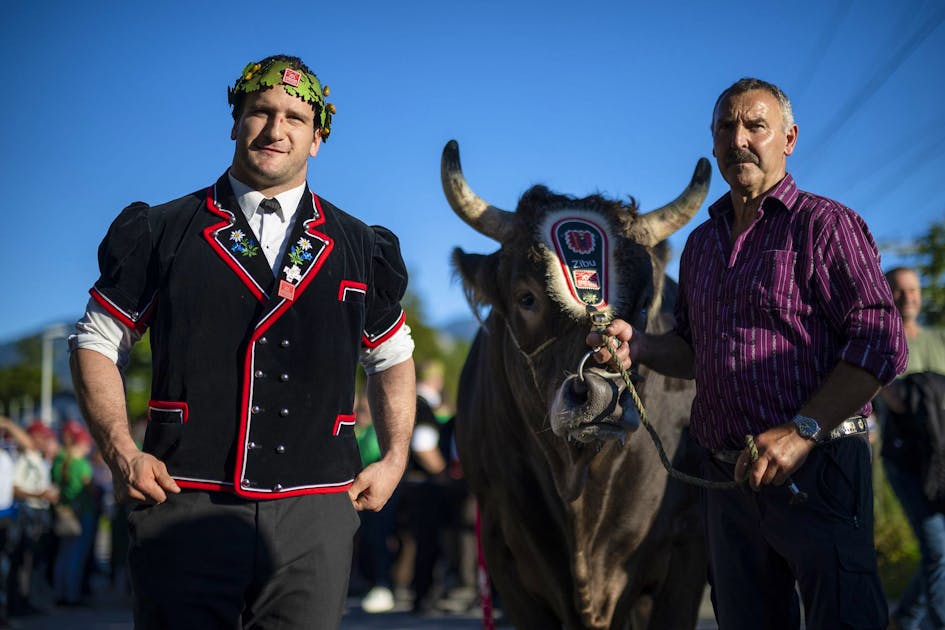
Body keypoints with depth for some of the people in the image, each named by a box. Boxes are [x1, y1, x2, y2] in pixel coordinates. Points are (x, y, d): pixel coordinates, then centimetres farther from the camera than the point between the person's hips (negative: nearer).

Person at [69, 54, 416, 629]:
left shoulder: (357, 249, 12)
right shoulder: (164, 233, 7)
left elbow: (393, 358, 24)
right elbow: (97, 343, 10)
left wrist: (395, 458, 11)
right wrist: (121, 451, -3)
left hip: (315, 515, 2)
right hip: (186, 504, -1)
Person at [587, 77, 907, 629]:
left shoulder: (824, 223, -6)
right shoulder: (702, 243, 18)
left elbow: (881, 344, -15)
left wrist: (802, 430, -22)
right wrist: (638, 345, 5)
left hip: (817, 470, -7)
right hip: (729, 477, 7)